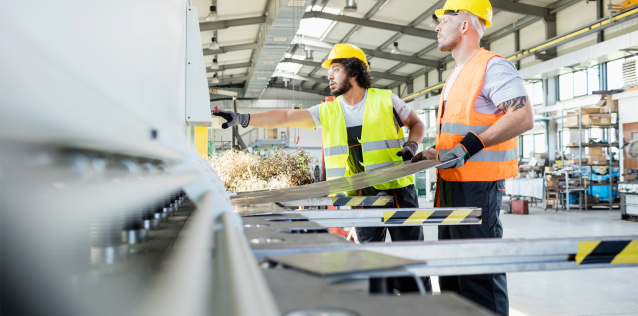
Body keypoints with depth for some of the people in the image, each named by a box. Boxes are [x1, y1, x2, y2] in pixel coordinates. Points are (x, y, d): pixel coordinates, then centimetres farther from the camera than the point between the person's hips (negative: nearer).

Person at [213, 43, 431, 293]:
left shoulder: (385, 100, 0)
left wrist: (411, 146, -8)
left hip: (397, 189, -3)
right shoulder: (327, 112, 7)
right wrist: (241, 119, -11)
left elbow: (416, 124, 13)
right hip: (360, 195, 3)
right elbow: (285, 117, -1)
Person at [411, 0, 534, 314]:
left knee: (479, 270, -6)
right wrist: (434, 153, 15)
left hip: (477, 183, -10)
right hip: (451, 182, 10)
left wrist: (469, 146, -27)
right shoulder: (456, 76, 20)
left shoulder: (492, 66, -10)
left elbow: (523, 118, -21)